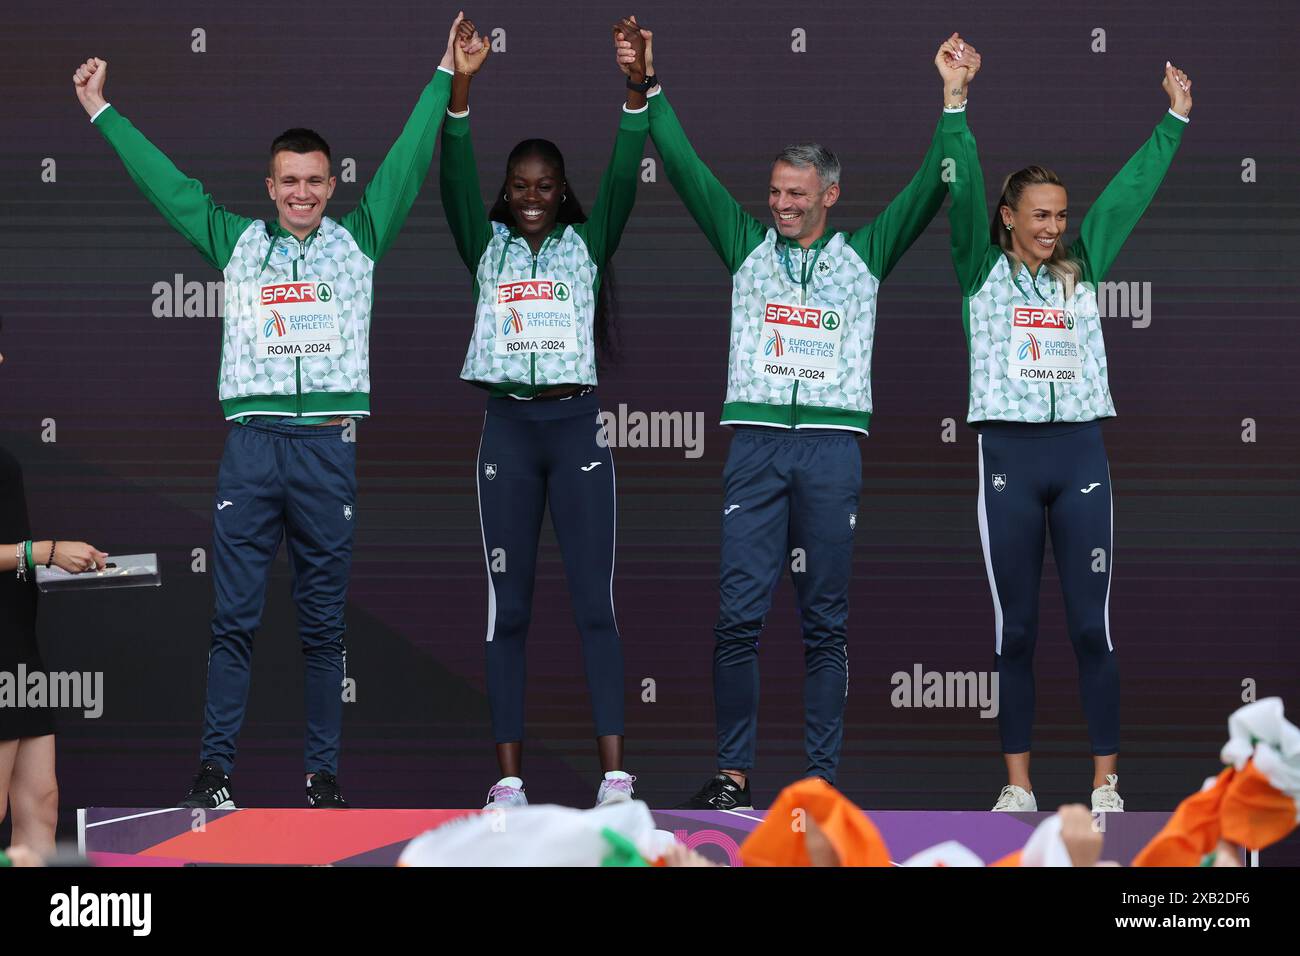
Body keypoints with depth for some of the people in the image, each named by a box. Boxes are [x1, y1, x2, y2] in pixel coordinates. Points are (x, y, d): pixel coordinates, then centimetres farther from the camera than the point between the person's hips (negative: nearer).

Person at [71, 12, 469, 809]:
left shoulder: (358, 241, 11)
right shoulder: (237, 243, 12)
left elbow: (407, 166, 12)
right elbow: (168, 183, 16)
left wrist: (445, 81, 11)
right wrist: (102, 112, 19)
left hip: (329, 444, 0)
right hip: (252, 440, 0)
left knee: (325, 622, 5)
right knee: (235, 616, -2)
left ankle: (324, 775, 8)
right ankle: (215, 769, -1)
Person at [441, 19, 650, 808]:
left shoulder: (586, 245, 6)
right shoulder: (488, 246, 8)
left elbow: (623, 179, -8)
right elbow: (457, 178, -6)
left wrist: (636, 91, -24)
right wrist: (461, 89, -21)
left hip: (577, 424, -1)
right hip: (508, 426, 1)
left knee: (596, 601, -4)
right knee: (508, 606, 2)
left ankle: (615, 775, -7)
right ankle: (510, 776, 2)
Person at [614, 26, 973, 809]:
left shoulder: (863, 254, 11)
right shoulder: (747, 246, 13)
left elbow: (930, 188, 7)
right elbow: (687, 170, 9)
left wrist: (951, 104, 0)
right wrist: (648, 88, 1)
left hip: (833, 444, -1)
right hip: (756, 442, 1)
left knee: (827, 620, 2)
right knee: (739, 612, -5)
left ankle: (823, 778, 5)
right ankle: (734, 773, -1)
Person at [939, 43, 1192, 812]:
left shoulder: (1081, 269, 14)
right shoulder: (983, 271, 6)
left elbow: (1129, 192, 15)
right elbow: (963, 188, -5)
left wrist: (1176, 118, 13)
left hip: (1080, 454, 2)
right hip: (1009, 454, -2)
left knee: (1092, 624, -1)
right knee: (1016, 627, 2)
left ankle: (1106, 783, 2)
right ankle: (1018, 784, 7)